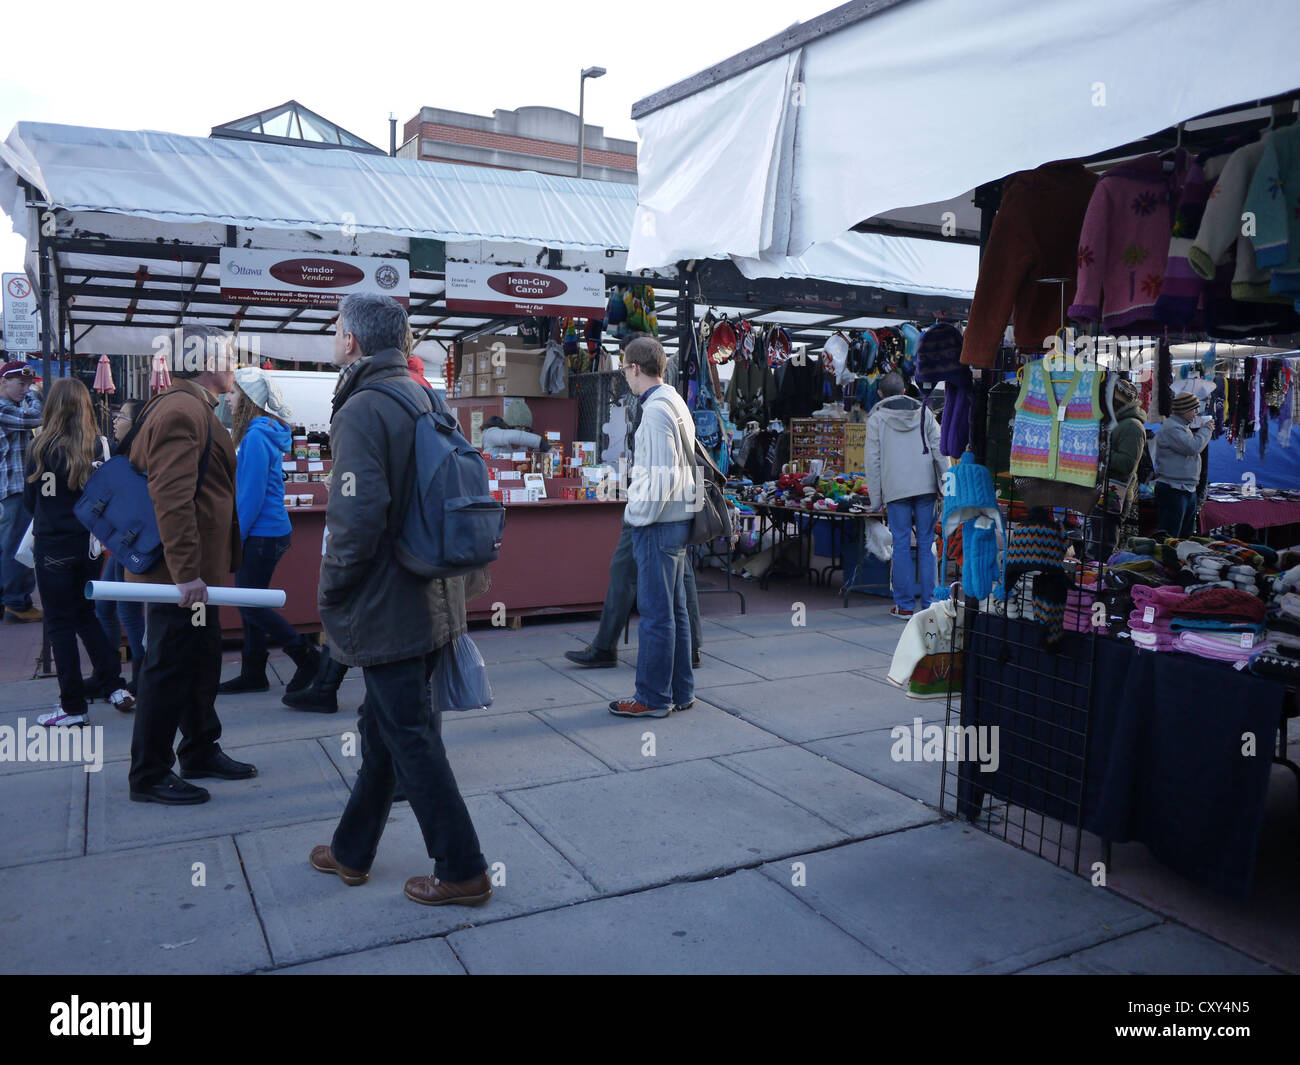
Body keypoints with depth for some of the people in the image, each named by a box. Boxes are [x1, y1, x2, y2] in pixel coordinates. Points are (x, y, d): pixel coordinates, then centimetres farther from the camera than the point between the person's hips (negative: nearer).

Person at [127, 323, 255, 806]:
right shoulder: (180, 411, -18)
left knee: (201, 662, 19)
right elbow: (172, 498, -26)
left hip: (194, 567, 11)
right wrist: (187, 571, -29)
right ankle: (149, 776, 11)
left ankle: (201, 752, 33)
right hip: (181, 570, -11)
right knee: (170, 668, -1)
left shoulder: (193, 409, 18)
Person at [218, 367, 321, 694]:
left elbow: (252, 494, -20)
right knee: (250, 604, 13)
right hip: (263, 532, 10)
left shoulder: (256, 436, -17)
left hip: (262, 533, -10)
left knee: (251, 606, -3)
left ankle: (307, 657, 5)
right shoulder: (262, 431, 13)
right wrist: (238, 533, 19)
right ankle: (252, 675, 21)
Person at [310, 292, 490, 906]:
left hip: (386, 606, -9)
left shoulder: (362, 411, -17)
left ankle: (462, 871, 13)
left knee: (410, 738, 2)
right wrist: (468, 571, 20)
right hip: (432, 599, 9)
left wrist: (330, 591, -11)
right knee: (382, 725, 20)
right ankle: (352, 851, 36)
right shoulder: (424, 397, 10)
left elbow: (358, 518, -26)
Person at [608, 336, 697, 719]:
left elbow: (662, 475, -22)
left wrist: (638, 515, -12)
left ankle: (653, 698, 7)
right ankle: (680, 691, 24)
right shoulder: (676, 403, 15)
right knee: (674, 608, 15)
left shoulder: (656, 410, -16)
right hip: (677, 518, 10)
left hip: (658, 524, -10)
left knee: (656, 611, -2)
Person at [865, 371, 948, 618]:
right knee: (926, 544, 6)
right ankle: (929, 602, 9)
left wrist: (877, 498, 6)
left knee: (901, 545, 1)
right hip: (925, 486, 2)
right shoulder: (924, 411, 12)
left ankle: (905, 605, 2)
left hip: (895, 489, -2)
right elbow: (939, 450, 8)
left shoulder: (876, 418, 4)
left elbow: (873, 460, 2)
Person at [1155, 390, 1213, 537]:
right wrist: (1206, 430, -7)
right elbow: (1193, 447, -22)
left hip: (1189, 490, 11)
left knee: (1187, 535, 17)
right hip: (1173, 491, -11)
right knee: (1169, 539, -9)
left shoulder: (1185, 425, 16)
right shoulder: (1171, 428, -16)